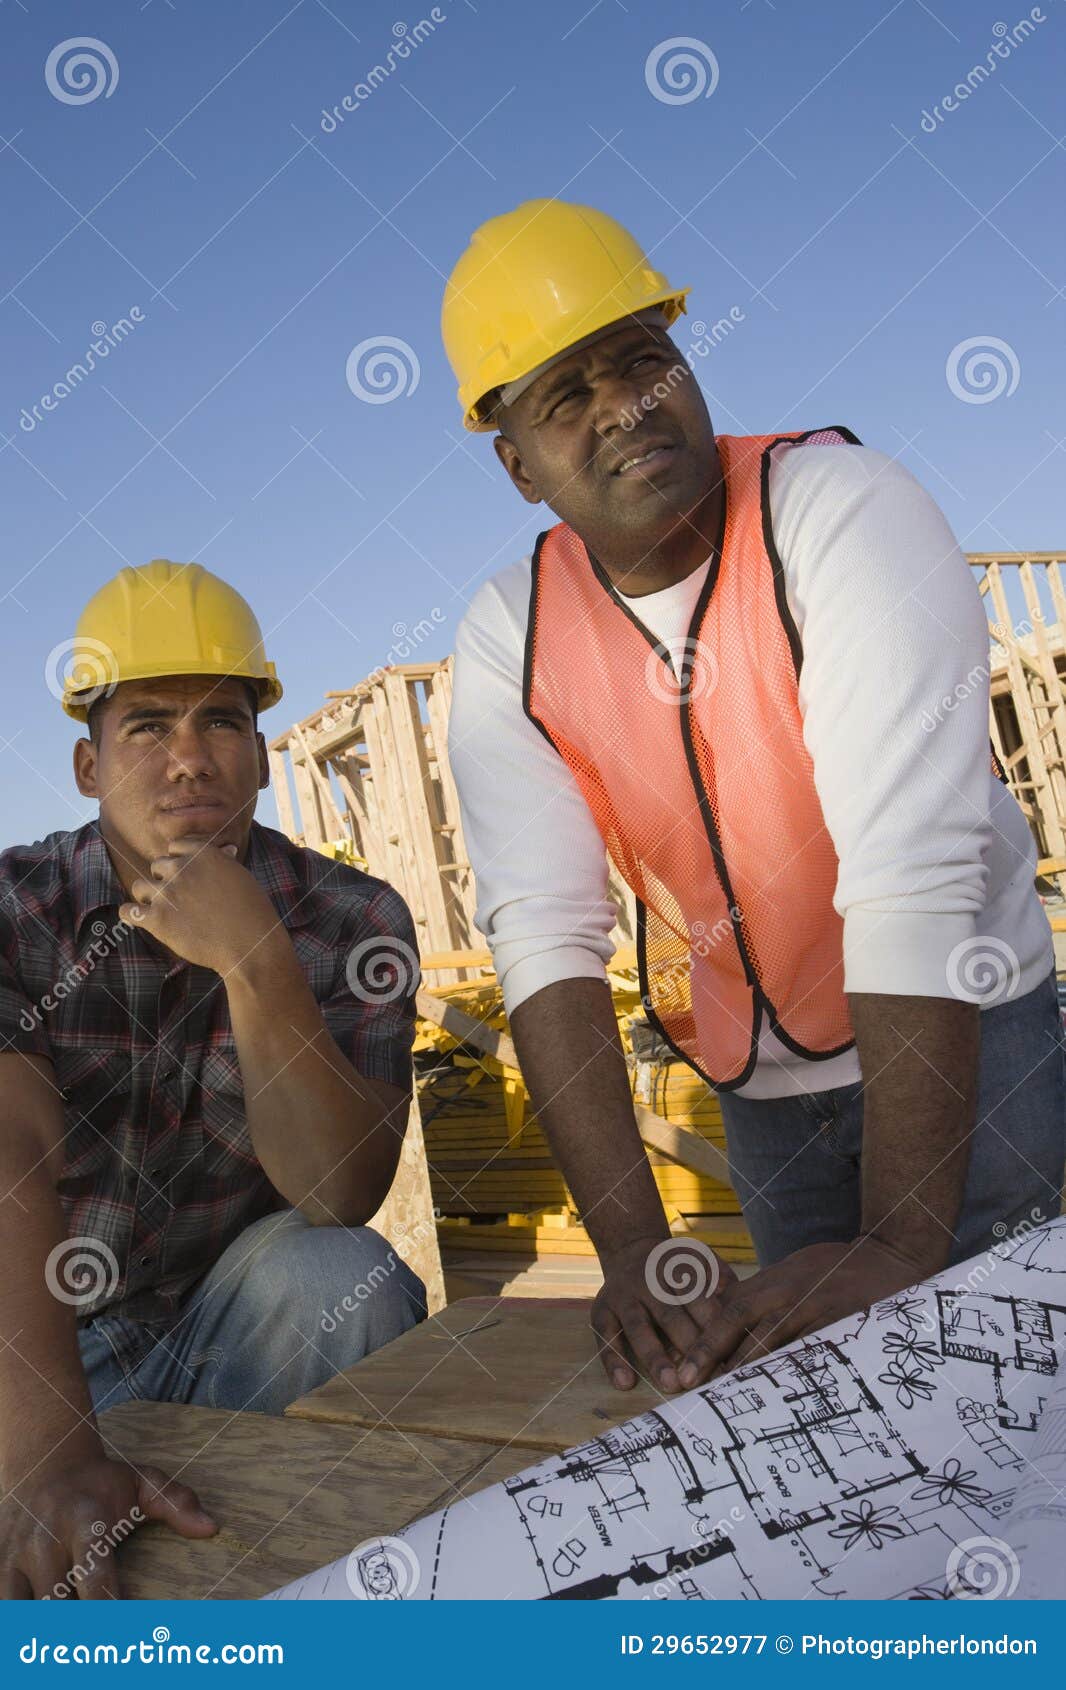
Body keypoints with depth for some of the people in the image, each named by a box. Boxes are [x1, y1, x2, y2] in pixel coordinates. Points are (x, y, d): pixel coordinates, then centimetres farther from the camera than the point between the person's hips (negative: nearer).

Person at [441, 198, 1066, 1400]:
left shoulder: (838, 510, -23)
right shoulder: (509, 638, -11)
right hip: (760, 1087, 3)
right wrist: (633, 1252, -31)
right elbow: (543, 938, -19)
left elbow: (910, 876, -33)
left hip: (967, 1039, -3)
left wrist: (902, 1244, -39)